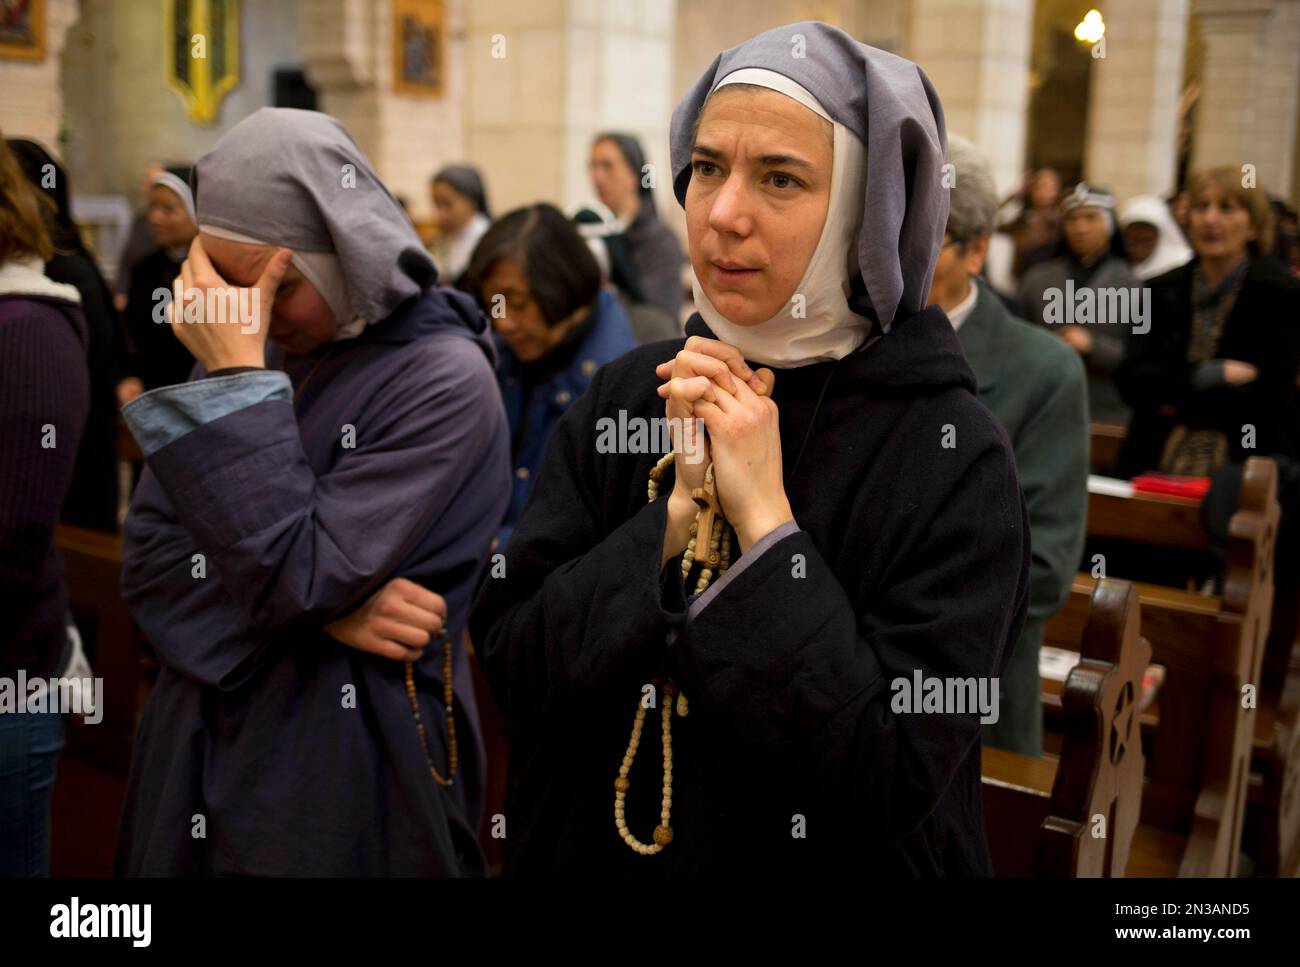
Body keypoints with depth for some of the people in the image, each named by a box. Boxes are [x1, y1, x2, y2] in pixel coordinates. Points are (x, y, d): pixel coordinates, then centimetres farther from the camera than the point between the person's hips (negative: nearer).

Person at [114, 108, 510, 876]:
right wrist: (324, 609, -16)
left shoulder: (443, 379, -17)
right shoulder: (238, 355, 1)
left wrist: (239, 378, -22)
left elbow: (292, 577, -22)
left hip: (348, 780, -5)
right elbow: (149, 560, -2)